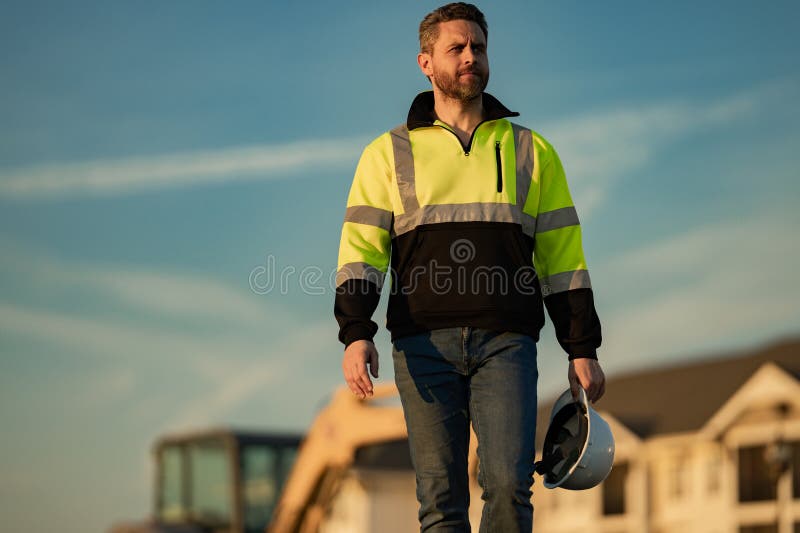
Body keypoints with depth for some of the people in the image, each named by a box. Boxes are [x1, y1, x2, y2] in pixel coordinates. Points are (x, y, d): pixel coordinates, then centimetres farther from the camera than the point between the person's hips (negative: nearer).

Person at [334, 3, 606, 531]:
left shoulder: (531, 152, 16)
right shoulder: (389, 154, 13)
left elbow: (562, 257, 14)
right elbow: (361, 251, 4)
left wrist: (582, 349, 7)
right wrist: (357, 335, -11)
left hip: (506, 345, 0)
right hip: (423, 345, 0)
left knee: (509, 484, -15)